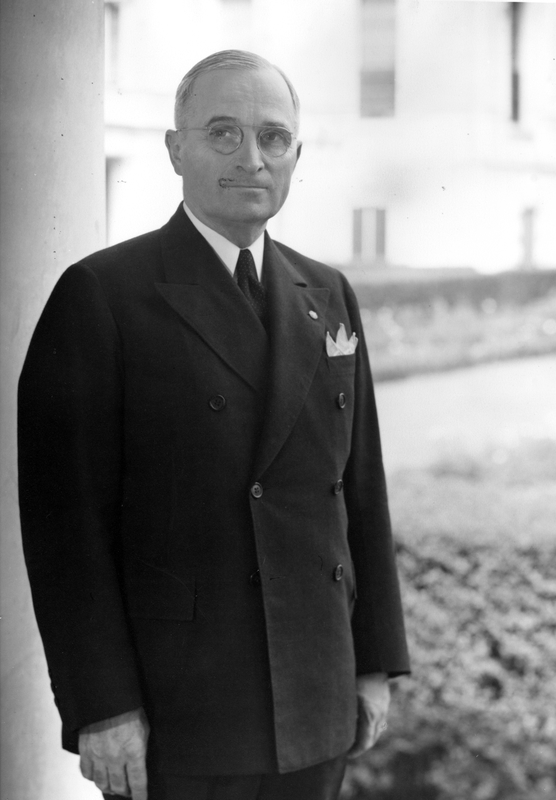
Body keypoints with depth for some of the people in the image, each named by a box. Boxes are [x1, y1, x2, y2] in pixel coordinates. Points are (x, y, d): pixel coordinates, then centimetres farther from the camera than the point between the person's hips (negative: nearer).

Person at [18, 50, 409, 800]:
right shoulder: (99, 296, -8)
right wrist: (101, 706, -15)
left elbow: (359, 487, 11)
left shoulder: (327, 296, 9)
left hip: (313, 706, 5)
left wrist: (375, 661, 8)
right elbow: (66, 517, -12)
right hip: (170, 711, -5)